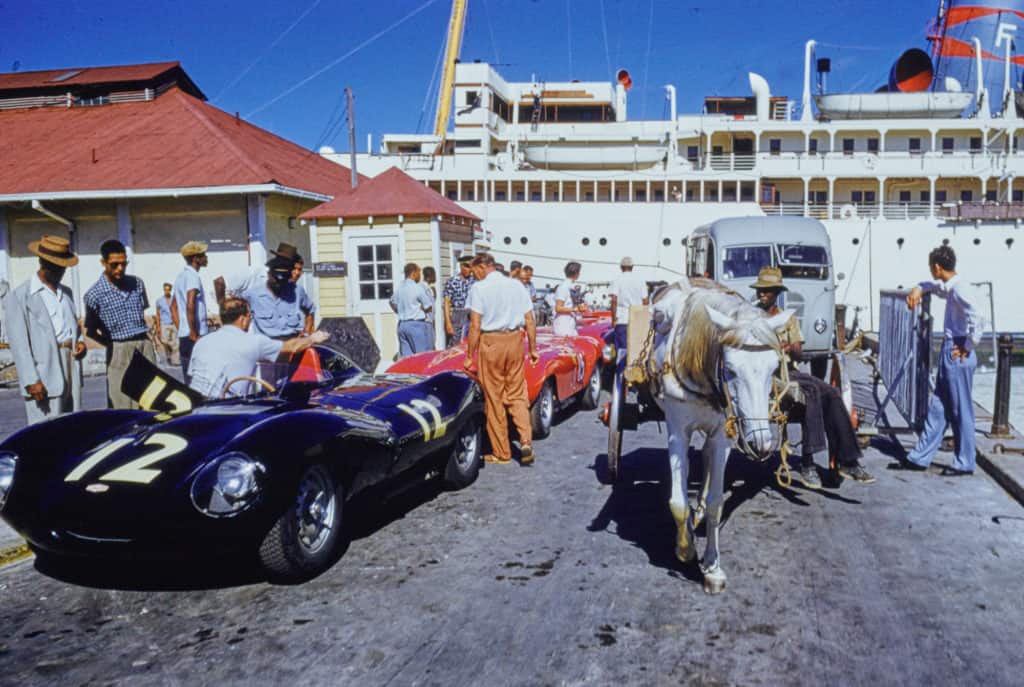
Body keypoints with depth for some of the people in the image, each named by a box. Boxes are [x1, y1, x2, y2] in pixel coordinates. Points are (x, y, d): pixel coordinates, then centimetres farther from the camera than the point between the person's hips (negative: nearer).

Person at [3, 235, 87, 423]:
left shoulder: (66, 293, 19)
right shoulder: (19, 296, -3)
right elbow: (19, 343, -8)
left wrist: (80, 341, 5)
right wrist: (31, 381, -15)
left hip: (72, 369, 6)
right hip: (44, 375, -6)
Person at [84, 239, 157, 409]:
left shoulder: (137, 283, 7)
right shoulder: (95, 294, -6)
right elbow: (91, 331, 3)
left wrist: (146, 338, 9)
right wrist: (113, 345, -2)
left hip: (145, 345, 4)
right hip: (120, 351, -4)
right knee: (122, 408, -4)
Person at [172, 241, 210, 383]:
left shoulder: (180, 276, 17)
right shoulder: (193, 276, -11)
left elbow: (174, 309, 22)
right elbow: (190, 306, -23)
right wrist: (194, 335, -19)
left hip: (183, 335, 9)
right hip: (197, 336, -9)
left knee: (189, 379, 13)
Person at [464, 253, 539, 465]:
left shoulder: (479, 288, -6)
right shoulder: (516, 285, 7)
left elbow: (475, 326, -11)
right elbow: (530, 322, 7)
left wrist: (470, 356, -6)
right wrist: (533, 349, 15)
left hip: (490, 343, -4)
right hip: (515, 340, 4)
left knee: (494, 399, 5)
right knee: (517, 394, 14)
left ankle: (501, 453, 13)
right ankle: (526, 440, -3)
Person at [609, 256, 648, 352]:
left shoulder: (617, 280, -2)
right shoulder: (640, 280, 6)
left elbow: (614, 300, -10)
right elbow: (645, 301, 5)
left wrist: (614, 319, -6)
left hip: (622, 320, -3)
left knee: (622, 349, 0)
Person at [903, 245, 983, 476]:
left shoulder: (959, 288, -16)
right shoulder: (949, 287, 13)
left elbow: (977, 320, -27)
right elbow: (935, 286, 37)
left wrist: (968, 348, -18)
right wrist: (919, 289, 16)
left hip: (957, 355, -10)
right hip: (949, 353, 10)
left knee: (961, 411, 0)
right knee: (938, 408, 12)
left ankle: (964, 463, 11)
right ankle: (920, 457, 18)